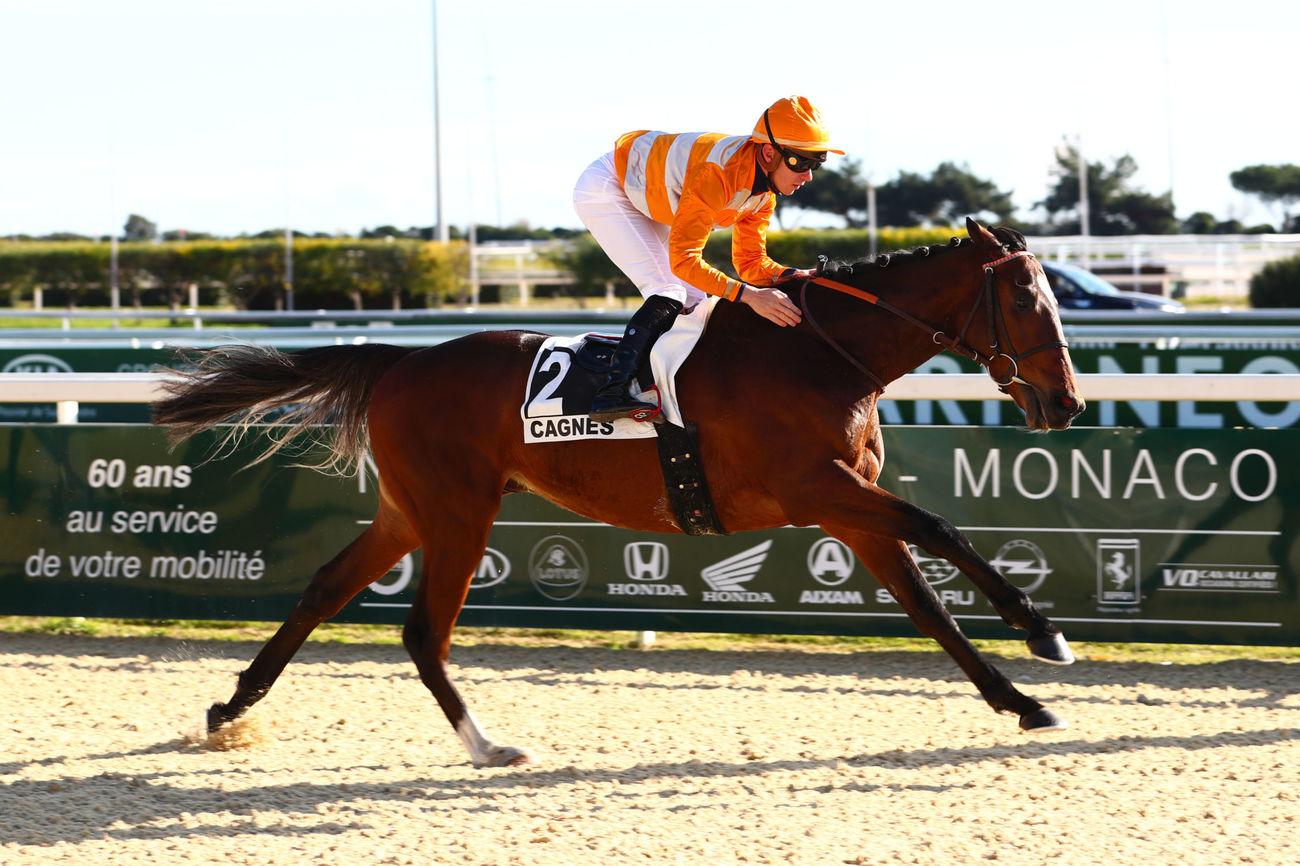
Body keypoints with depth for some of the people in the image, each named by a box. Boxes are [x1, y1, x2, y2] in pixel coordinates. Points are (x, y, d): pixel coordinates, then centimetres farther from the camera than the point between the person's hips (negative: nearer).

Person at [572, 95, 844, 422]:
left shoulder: (765, 192, -10)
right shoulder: (717, 173, -38)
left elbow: (751, 262, -4)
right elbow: (684, 259, -39)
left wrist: (793, 276, -24)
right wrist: (748, 294, -46)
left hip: (647, 206, 9)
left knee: (693, 302, 3)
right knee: (668, 295, -22)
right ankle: (611, 392, -28)